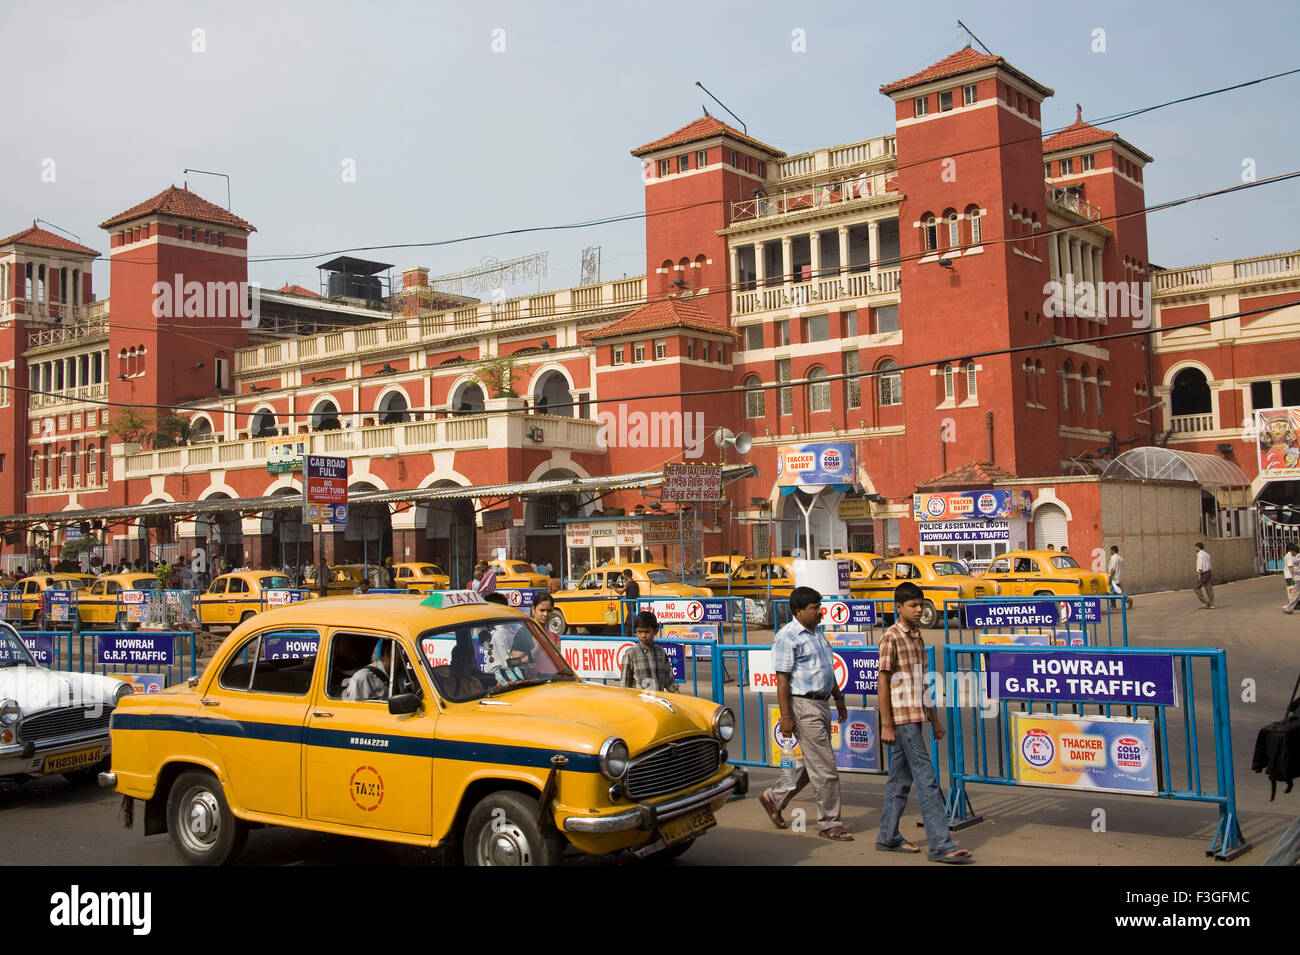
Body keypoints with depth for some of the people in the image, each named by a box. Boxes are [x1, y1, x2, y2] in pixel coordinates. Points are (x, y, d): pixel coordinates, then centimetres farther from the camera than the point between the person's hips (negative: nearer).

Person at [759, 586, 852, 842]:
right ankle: (829, 823, 4)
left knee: (810, 762, 16)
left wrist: (839, 698, 23)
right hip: (803, 705, -9)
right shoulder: (787, 637, -13)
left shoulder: (816, 634, 15)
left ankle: (774, 797, 32)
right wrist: (786, 716, -19)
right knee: (824, 766, -5)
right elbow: (782, 679, -16)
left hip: (821, 703, 9)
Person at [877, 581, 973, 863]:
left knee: (901, 778, 12)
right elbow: (883, 682, -12)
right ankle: (941, 845, -9)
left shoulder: (917, 637, 14)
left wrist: (934, 719, 18)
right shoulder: (891, 637, -11)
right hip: (902, 717, -8)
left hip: (915, 717, 8)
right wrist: (886, 725, -15)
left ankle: (888, 837, 20)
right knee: (926, 779, -10)